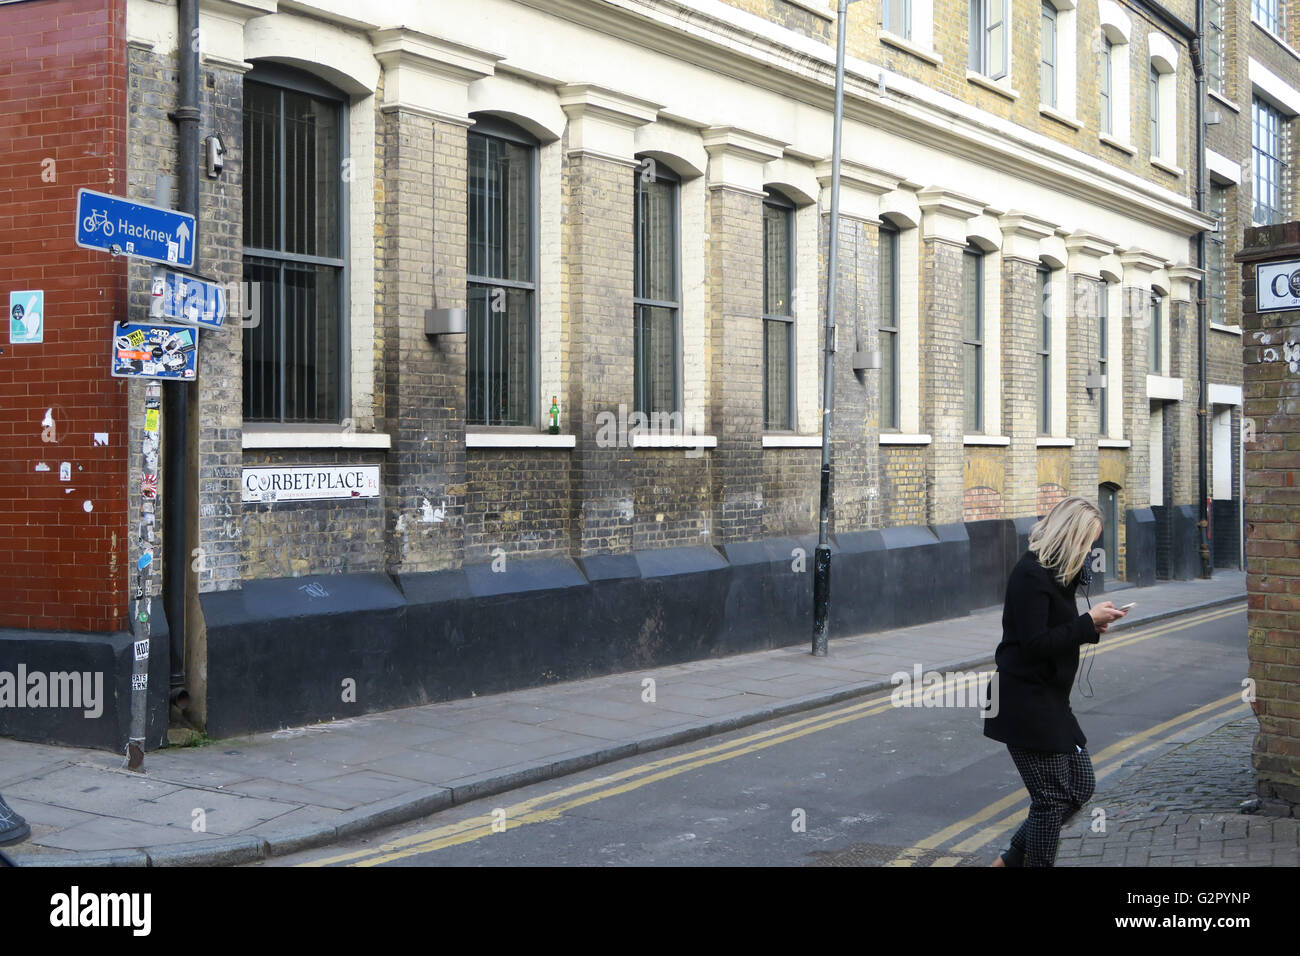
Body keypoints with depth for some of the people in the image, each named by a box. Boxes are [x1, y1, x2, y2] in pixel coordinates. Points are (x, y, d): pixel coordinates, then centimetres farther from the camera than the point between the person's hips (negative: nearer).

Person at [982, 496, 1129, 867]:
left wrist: (1090, 627, 4)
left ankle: (1013, 858, 23)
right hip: (1026, 705, -10)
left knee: (1081, 786, 13)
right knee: (1052, 799, -3)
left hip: (1050, 701, 10)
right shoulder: (1031, 574, -18)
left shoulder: (1055, 572, 13)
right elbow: (1035, 643, -25)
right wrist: (1089, 622, -18)